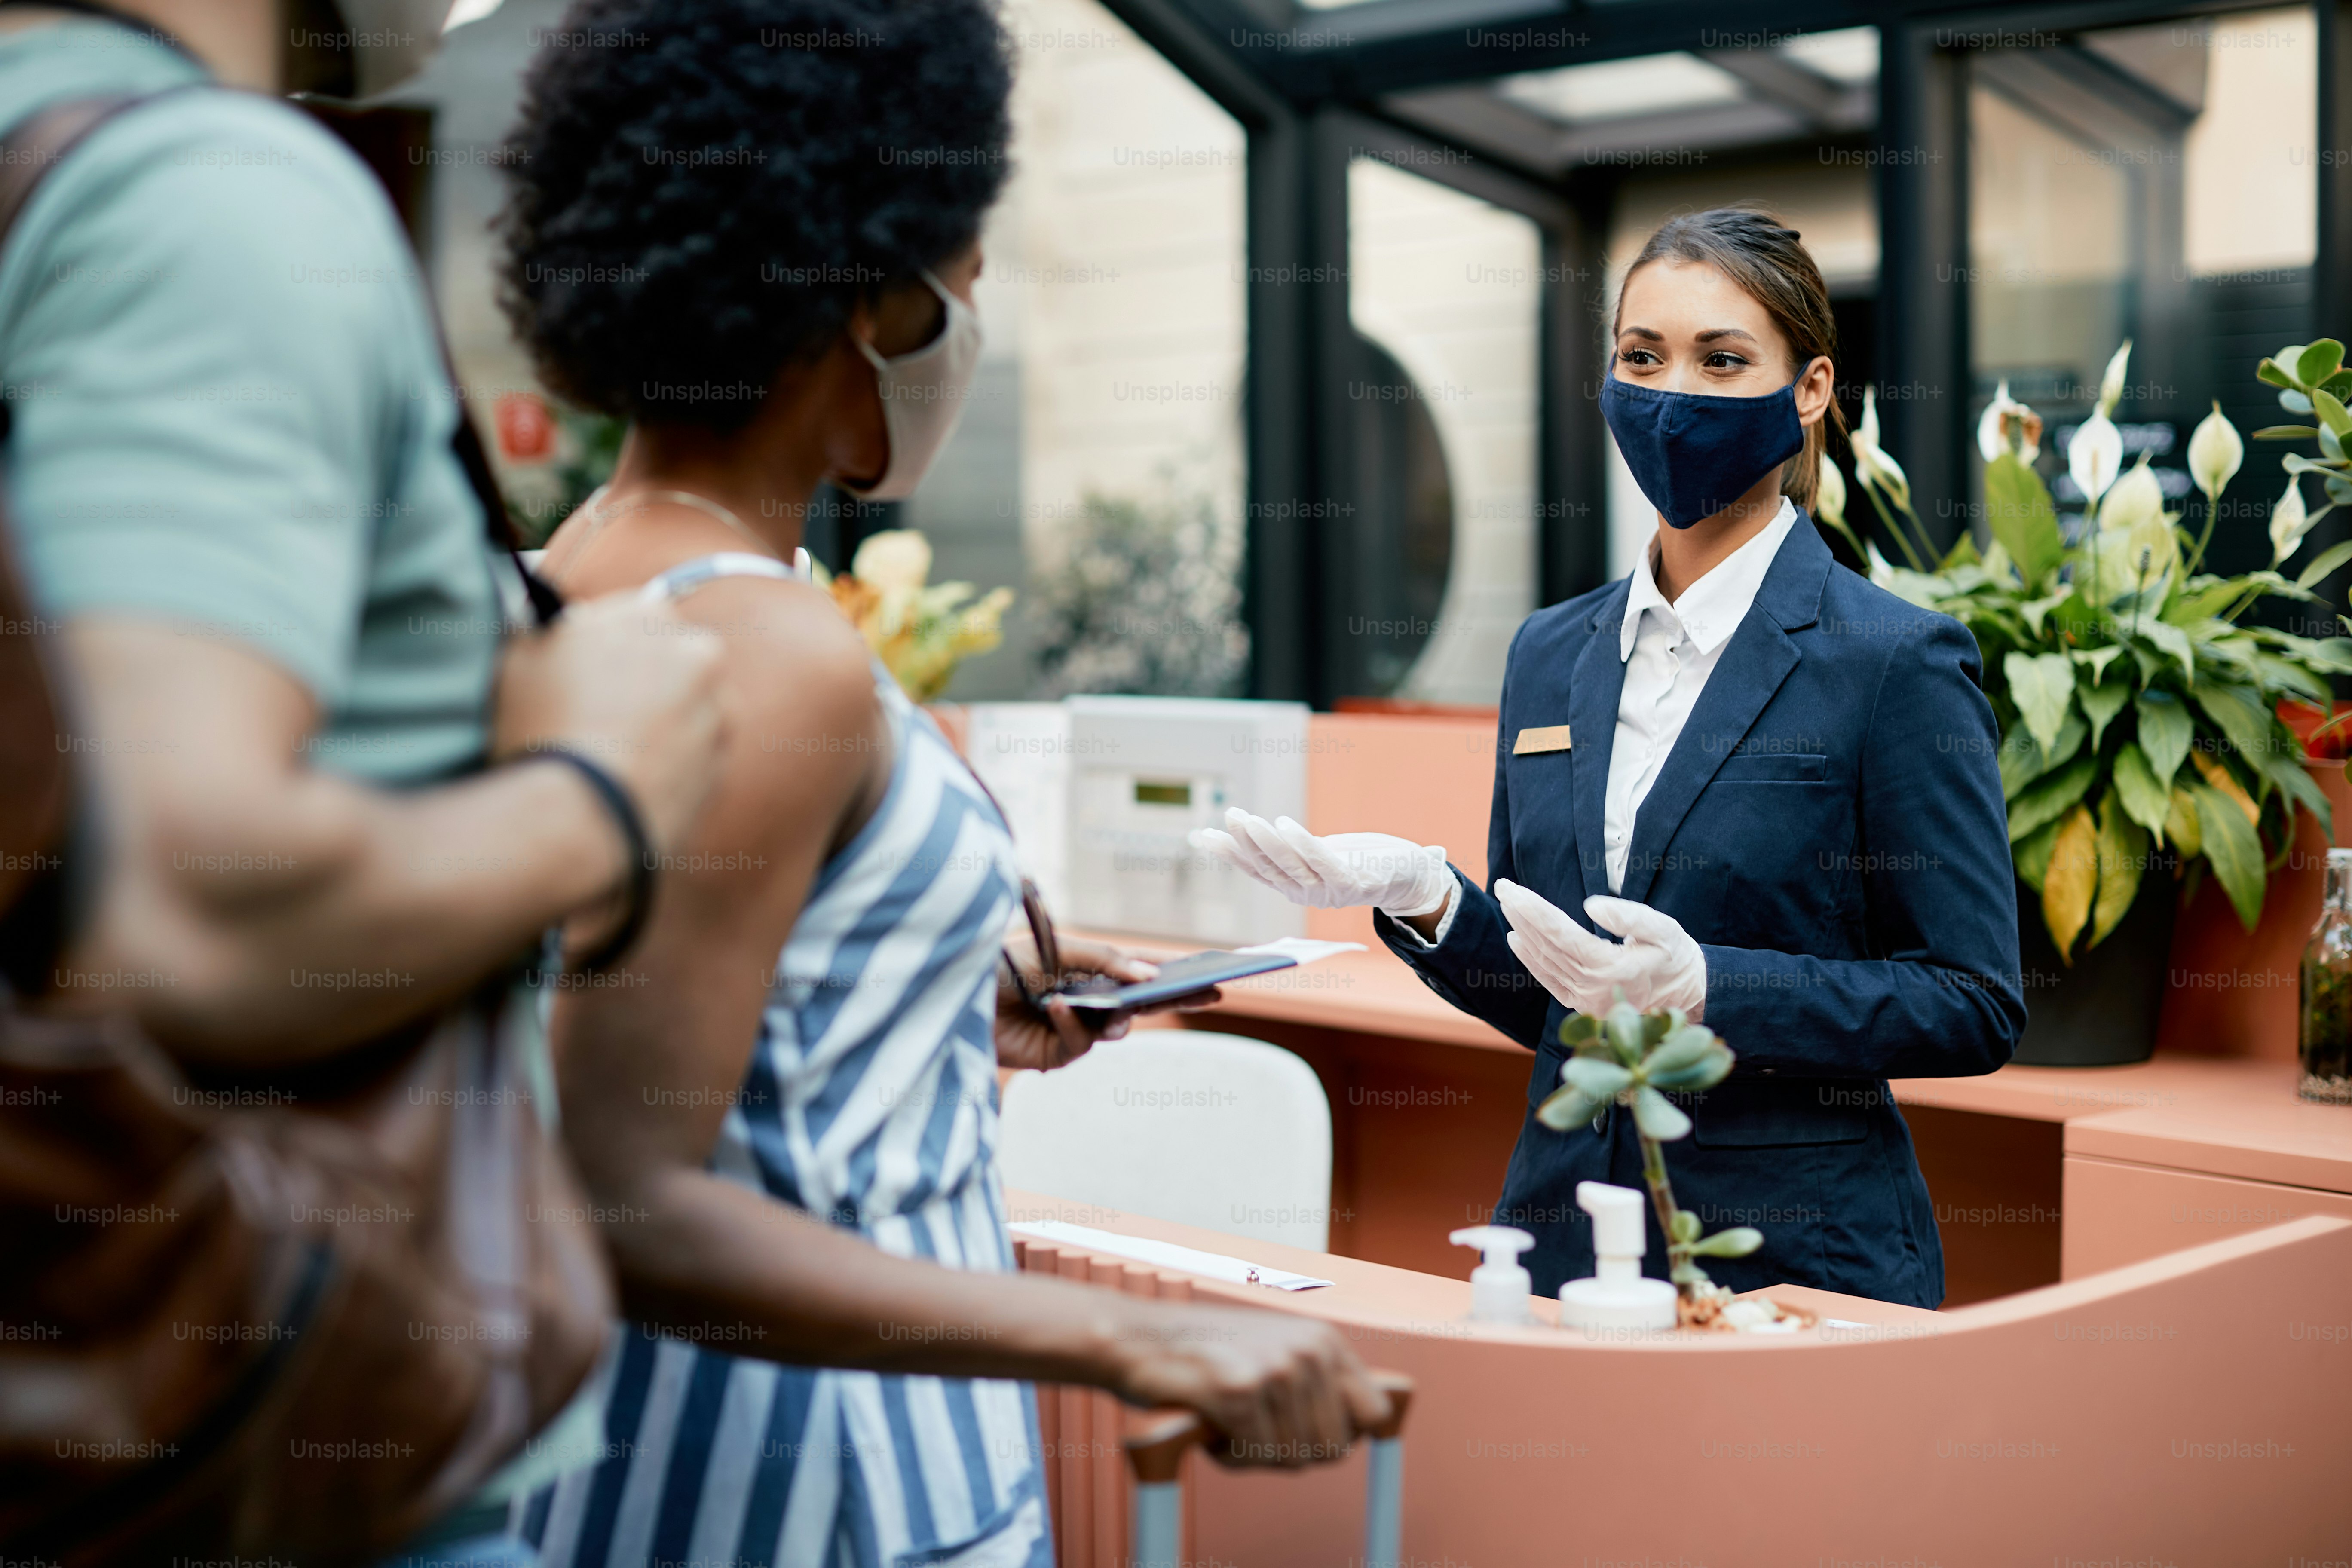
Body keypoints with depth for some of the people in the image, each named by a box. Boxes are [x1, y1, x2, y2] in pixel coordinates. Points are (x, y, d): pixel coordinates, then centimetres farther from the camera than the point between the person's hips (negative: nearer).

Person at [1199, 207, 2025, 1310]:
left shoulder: (1895, 661, -9)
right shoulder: (1552, 654, 8)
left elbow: (1973, 1005, -10)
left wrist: (1703, 988, -21)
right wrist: (1422, 894, -7)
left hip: (1800, 1257, -5)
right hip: (1562, 1239, 5)